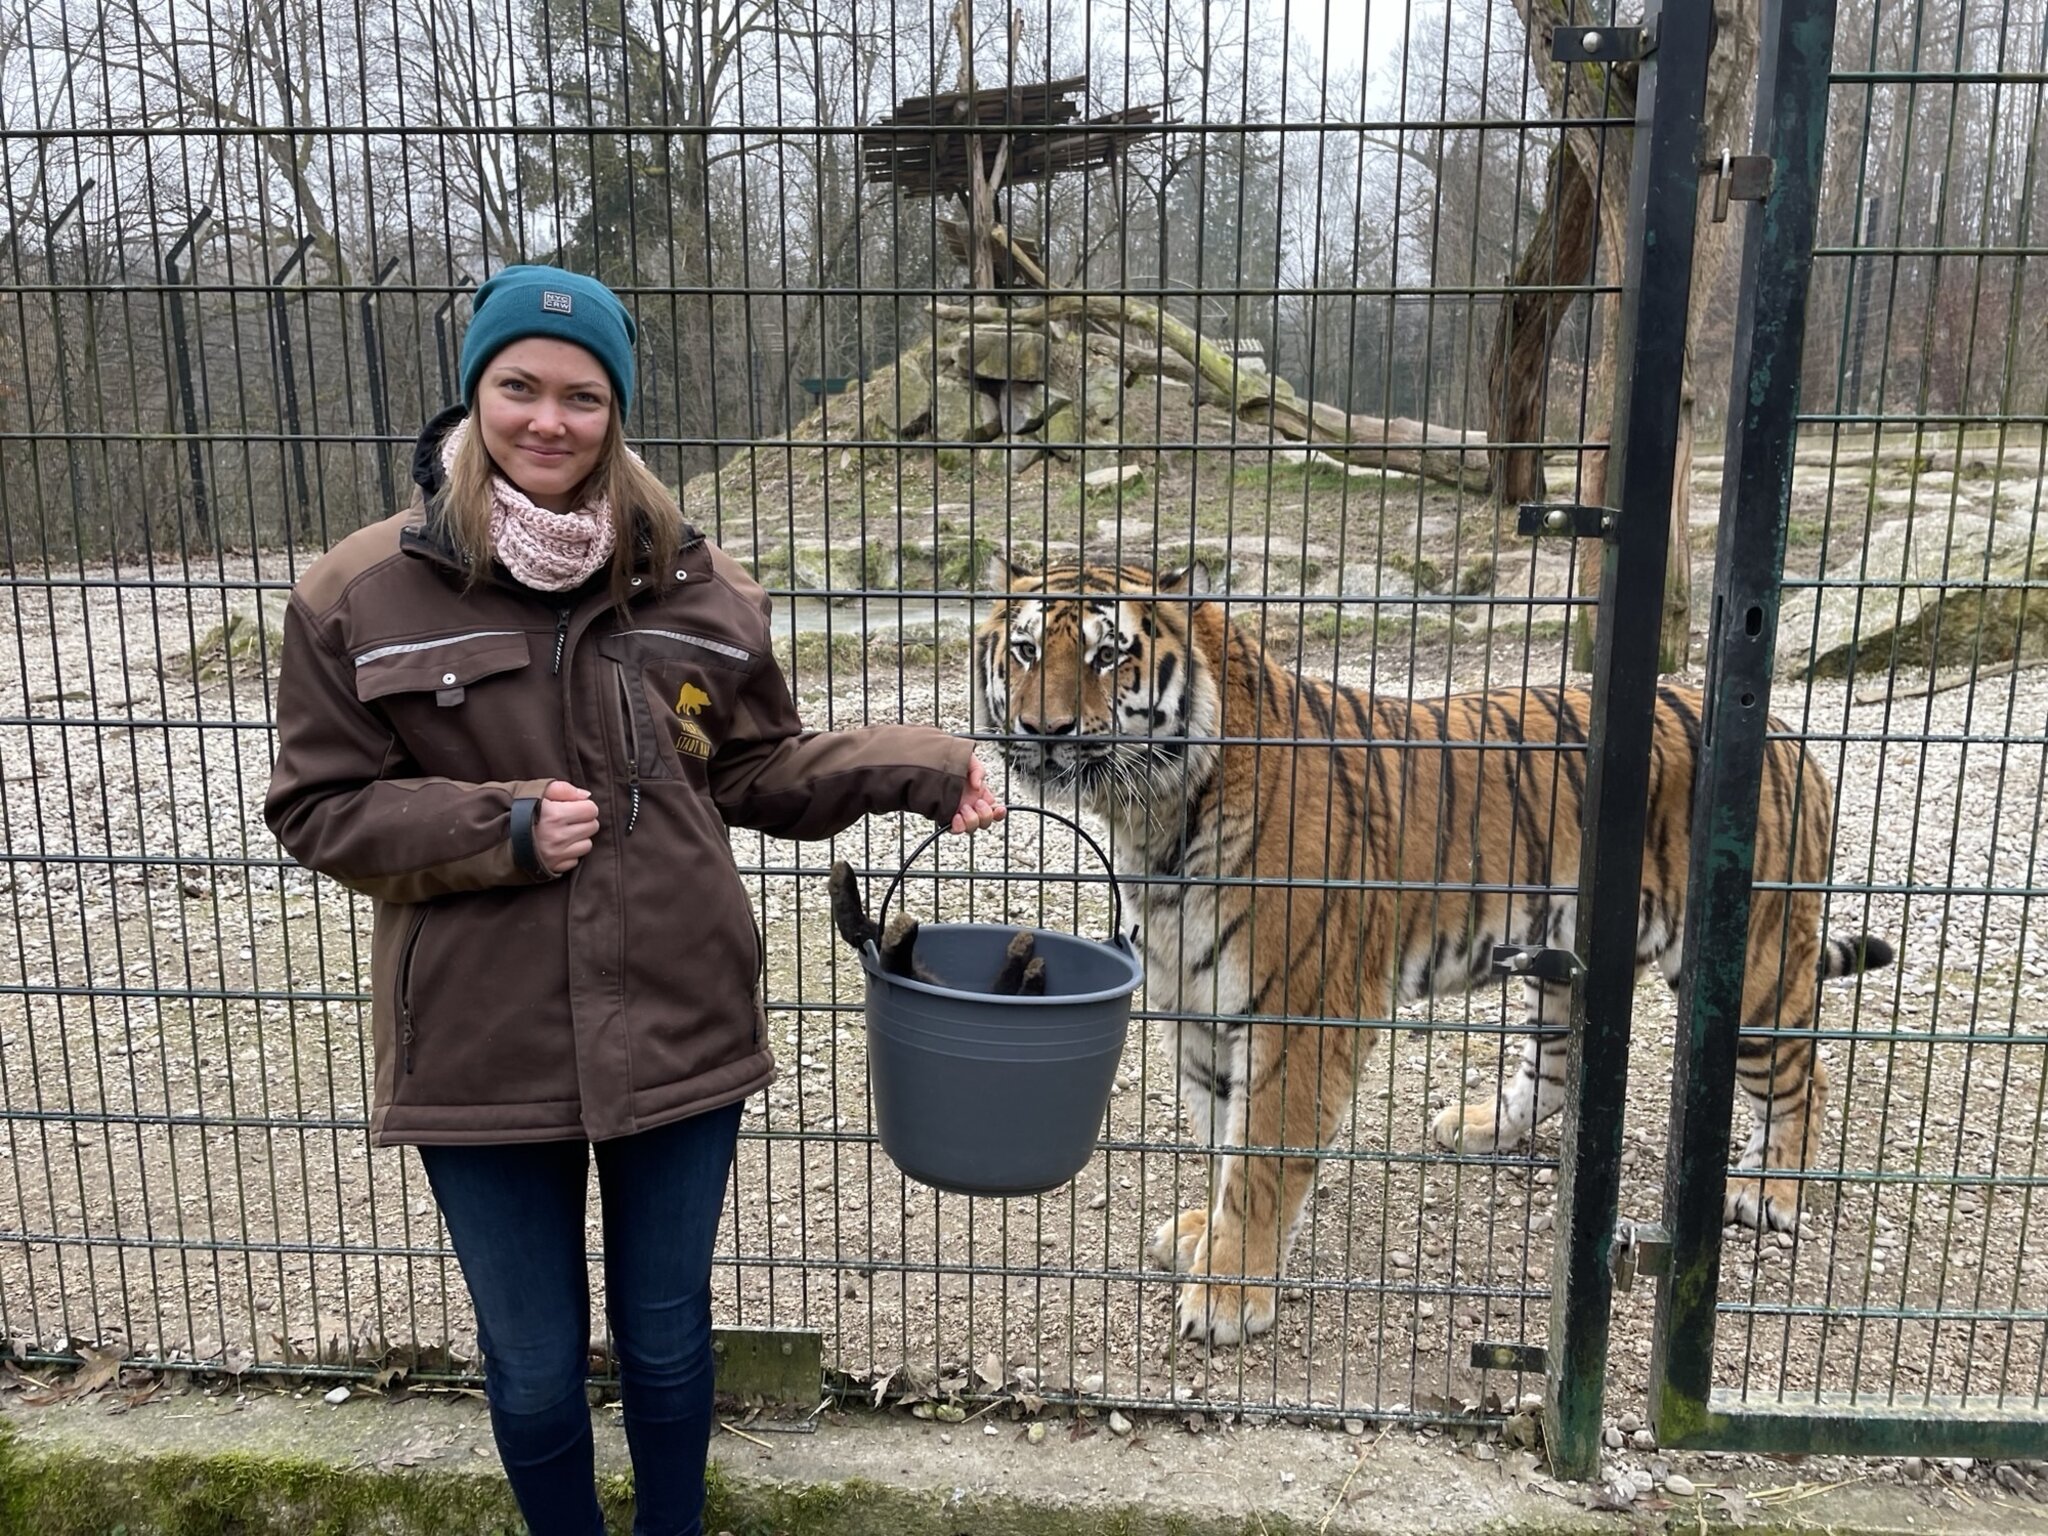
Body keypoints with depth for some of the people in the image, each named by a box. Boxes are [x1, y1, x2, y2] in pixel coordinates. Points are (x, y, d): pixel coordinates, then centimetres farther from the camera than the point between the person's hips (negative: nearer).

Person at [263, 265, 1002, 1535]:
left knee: (667, 1335, 21)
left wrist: (913, 770, -6)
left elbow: (757, 767, 7)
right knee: (534, 1368, 18)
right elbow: (321, 810, -2)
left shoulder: (694, 582, -2)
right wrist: (500, 824, -17)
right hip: (483, 1047, -1)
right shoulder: (361, 594, -6)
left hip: (678, 1028, 1)